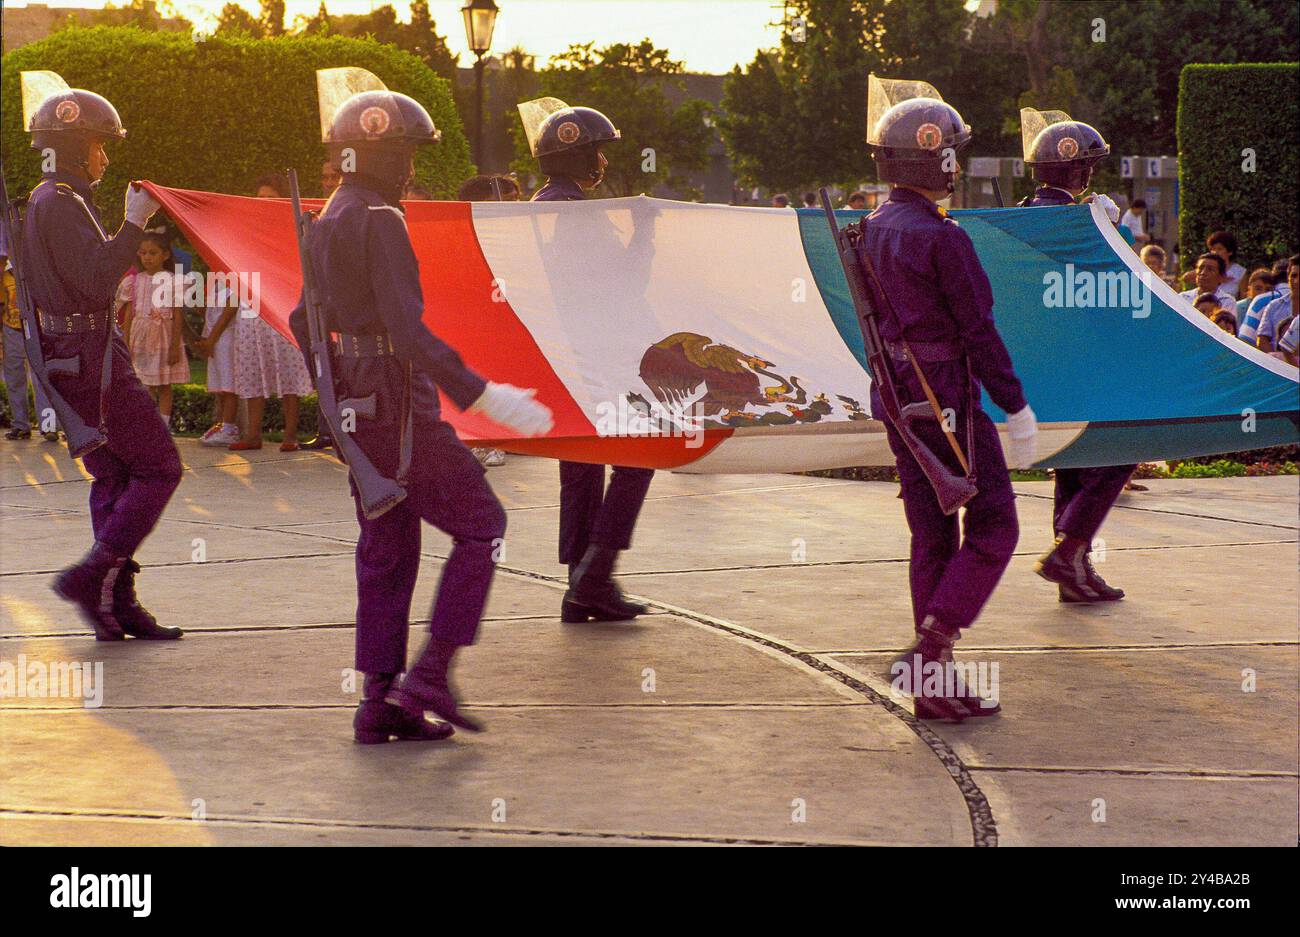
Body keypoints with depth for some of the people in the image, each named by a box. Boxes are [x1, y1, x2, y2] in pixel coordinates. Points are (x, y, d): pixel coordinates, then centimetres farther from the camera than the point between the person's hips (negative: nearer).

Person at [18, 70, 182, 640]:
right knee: (159, 468, -6)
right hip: (91, 358, -10)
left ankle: (117, 604, 10)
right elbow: (97, 282, -24)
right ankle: (92, 575, -9)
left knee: (113, 476, 11)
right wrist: (134, 225, -19)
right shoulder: (60, 204, -14)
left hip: (67, 357, 10)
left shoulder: (42, 202, 19)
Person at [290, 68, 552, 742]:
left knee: (387, 548, 12)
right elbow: (409, 331, -24)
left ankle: (380, 702, 13)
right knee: (480, 526, -1)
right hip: (398, 407, -9)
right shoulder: (379, 221, -16)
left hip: (356, 406, 9)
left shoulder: (328, 222, 14)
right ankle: (430, 678, -3)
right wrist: (483, 396, -26)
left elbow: (306, 322, 21)